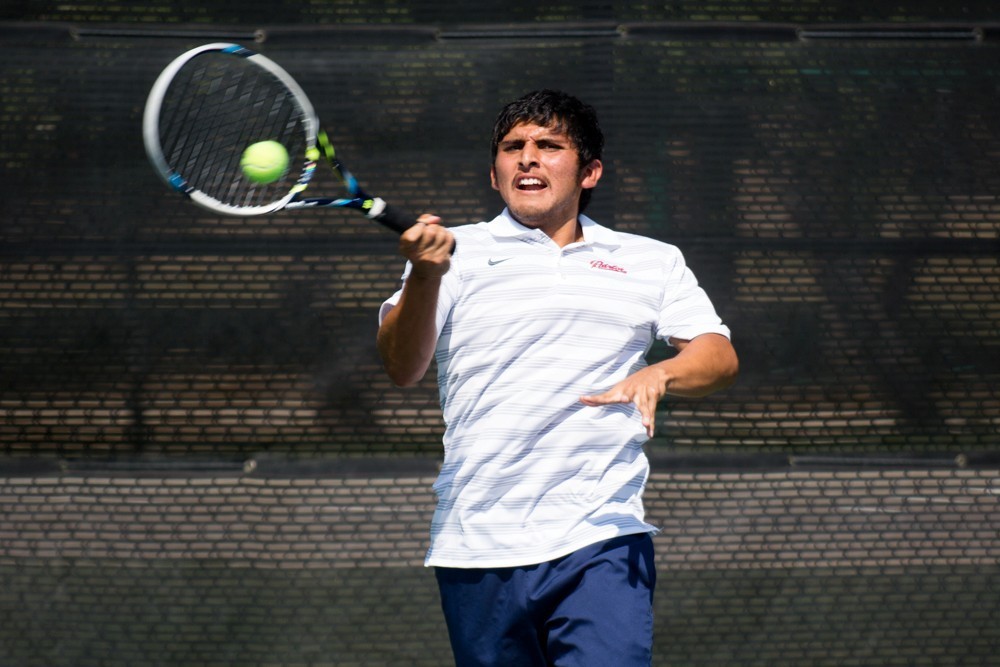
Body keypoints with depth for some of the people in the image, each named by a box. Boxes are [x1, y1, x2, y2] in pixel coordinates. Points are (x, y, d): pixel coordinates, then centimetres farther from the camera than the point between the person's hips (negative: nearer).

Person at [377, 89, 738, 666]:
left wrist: (658, 376, -17)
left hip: (600, 539, -1)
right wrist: (425, 275, -22)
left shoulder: (652, 262, 15)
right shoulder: (457, 253, 10)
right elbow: (402, 369, -2)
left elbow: (720, 358, 5)